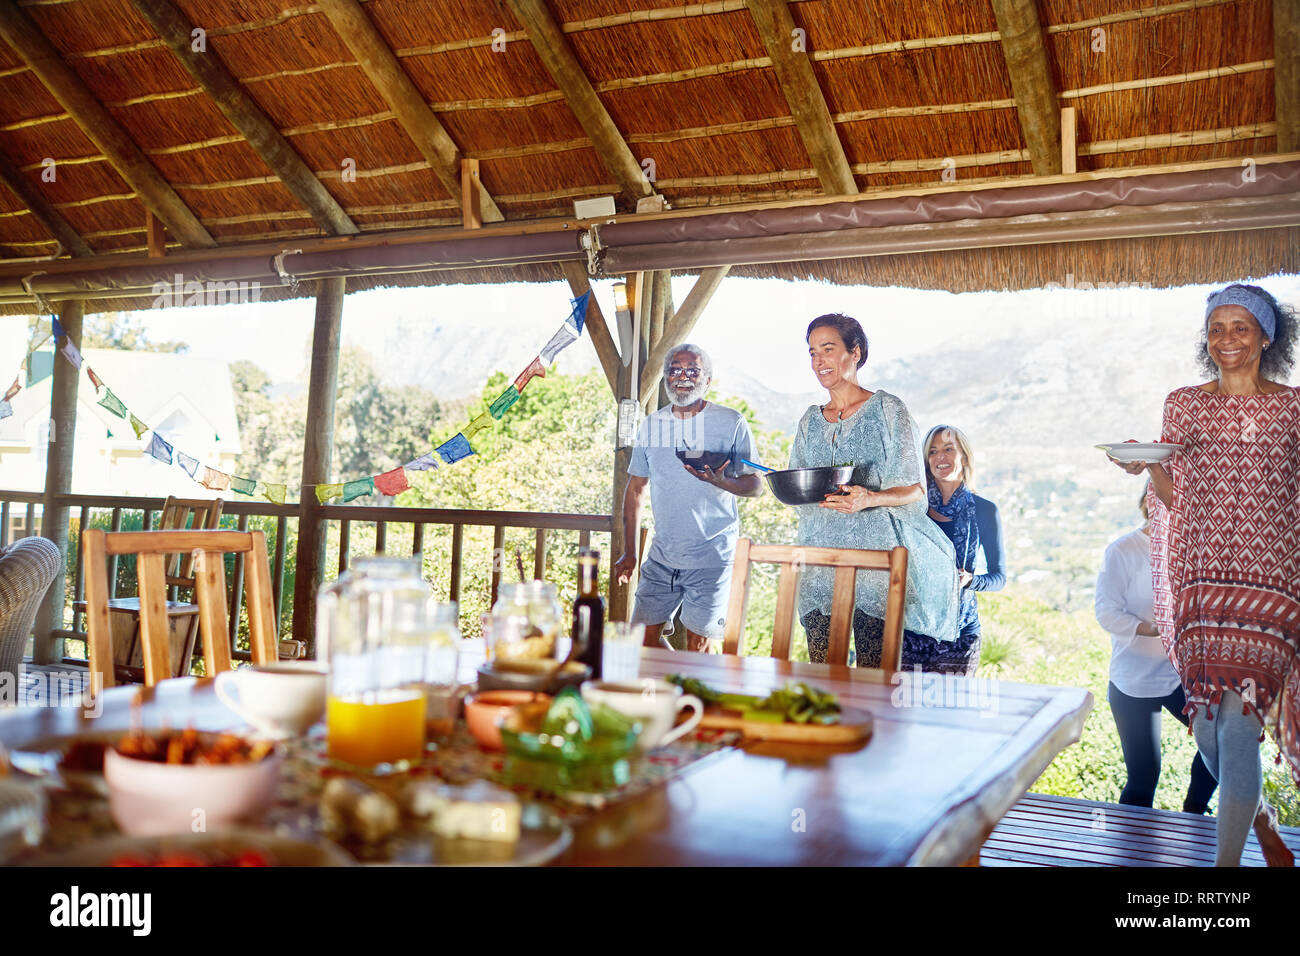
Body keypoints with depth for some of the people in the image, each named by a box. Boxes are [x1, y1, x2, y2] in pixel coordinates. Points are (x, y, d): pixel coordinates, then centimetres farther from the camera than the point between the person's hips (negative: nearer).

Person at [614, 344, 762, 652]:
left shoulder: (731, 423, -3)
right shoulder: (651, 424, 8)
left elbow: (755, 485, -2)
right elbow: (635, 489, 14)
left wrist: (720, 481, -24)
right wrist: (629, 552, 10)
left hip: (712, 555, -4)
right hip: (662, 554, 4)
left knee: (697, 644, -1)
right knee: (643, 635, 5)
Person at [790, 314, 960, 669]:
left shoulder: (888, 409, 1)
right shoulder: (810, 421, 16)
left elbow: (914, 490, -4)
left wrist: (870, 499, -22)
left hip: (877, 550, -4)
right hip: (822, 555, 5)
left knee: (873, 676, -8)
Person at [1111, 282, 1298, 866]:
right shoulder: (1183, 404, 11)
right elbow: (1175, 497, 11)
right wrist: (1147, 466, -7)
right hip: (1201, 577, 2)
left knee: (1237, 721, -13)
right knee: (1208, 733, 4)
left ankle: (1226, 860, -3)